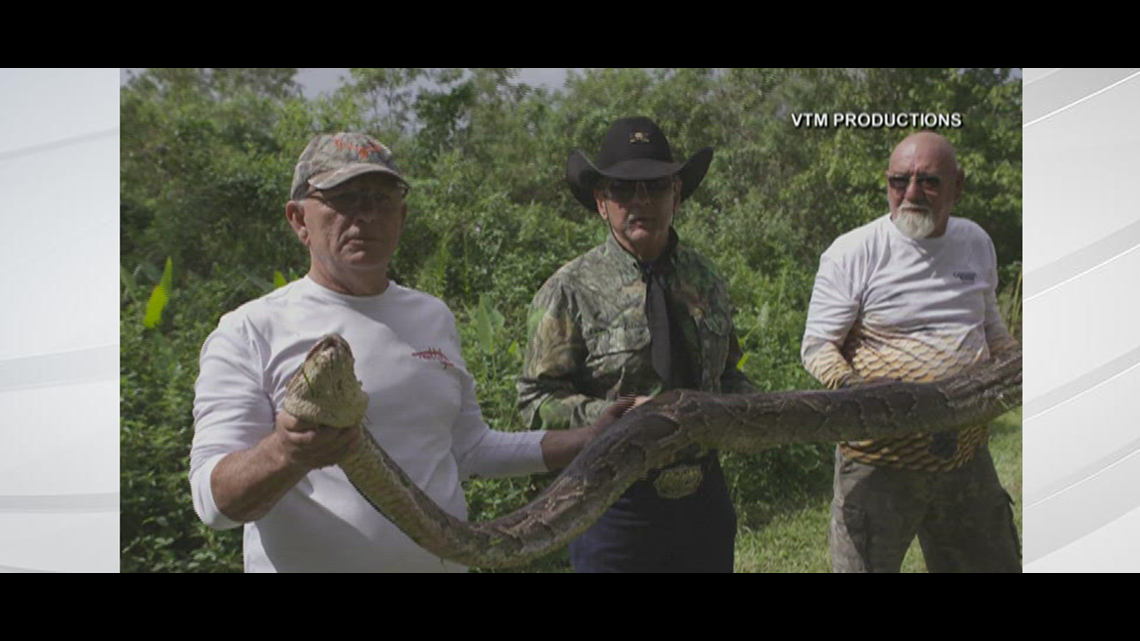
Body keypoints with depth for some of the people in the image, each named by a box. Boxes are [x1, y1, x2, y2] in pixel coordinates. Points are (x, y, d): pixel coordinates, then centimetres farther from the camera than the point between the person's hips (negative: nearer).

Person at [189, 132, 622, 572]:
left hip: (441, 561, 5)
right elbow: (214, 498, -15)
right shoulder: (248, 332, -9)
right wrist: (286, 453, -35)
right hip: (308, 562, -4)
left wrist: (588, 440, 5)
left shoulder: (434, 317, 6)